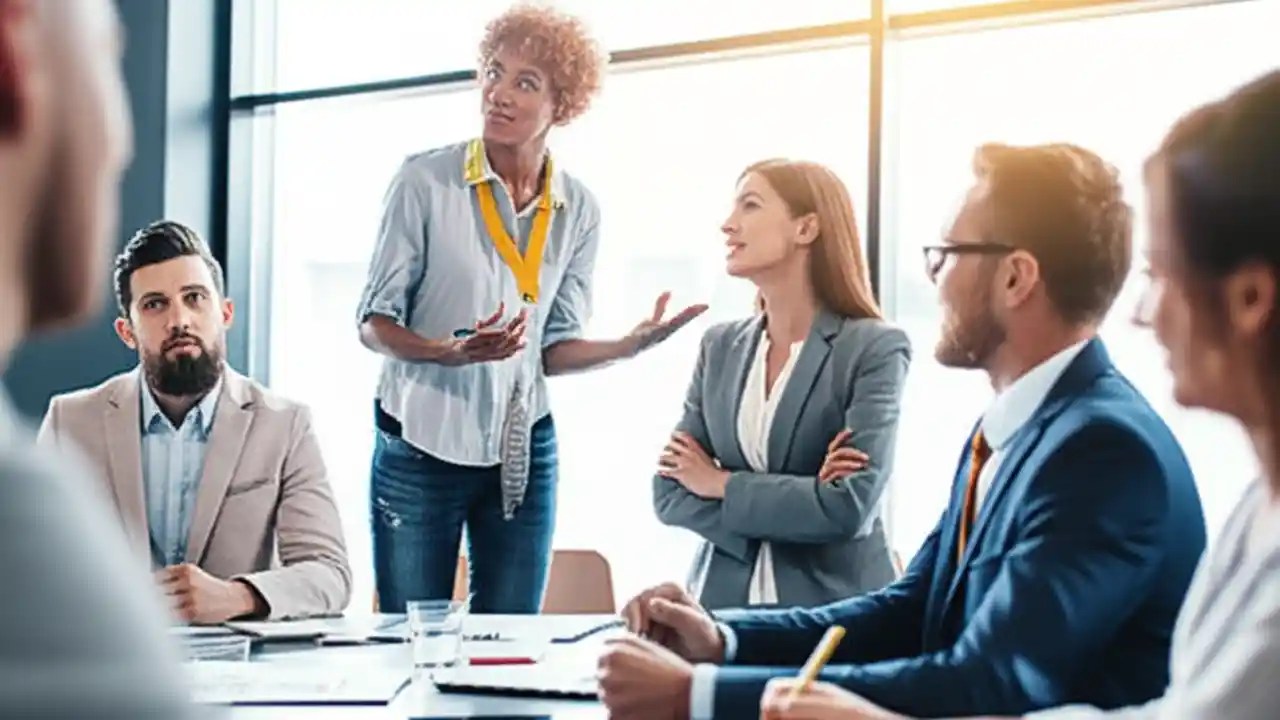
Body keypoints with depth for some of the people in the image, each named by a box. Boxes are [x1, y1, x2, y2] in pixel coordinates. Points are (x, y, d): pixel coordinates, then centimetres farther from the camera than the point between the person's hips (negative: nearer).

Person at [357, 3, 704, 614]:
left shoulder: (577, 209, 2)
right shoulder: (426, 180, -9)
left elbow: (553, 350, 6)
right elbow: (374, 324, -8)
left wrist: (632, 344, -12)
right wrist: (454, 352, -26)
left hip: (522, 454, 3)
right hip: (421, 447, -3)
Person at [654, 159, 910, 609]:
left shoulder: (875, 349, -6)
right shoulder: (721, 347, 8)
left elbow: (852, 506, -16)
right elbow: (670, 495, 2)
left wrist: (723, 485, -5)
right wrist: (803, 499, -11)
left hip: (832, 603, -3)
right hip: (724, 597, 3)